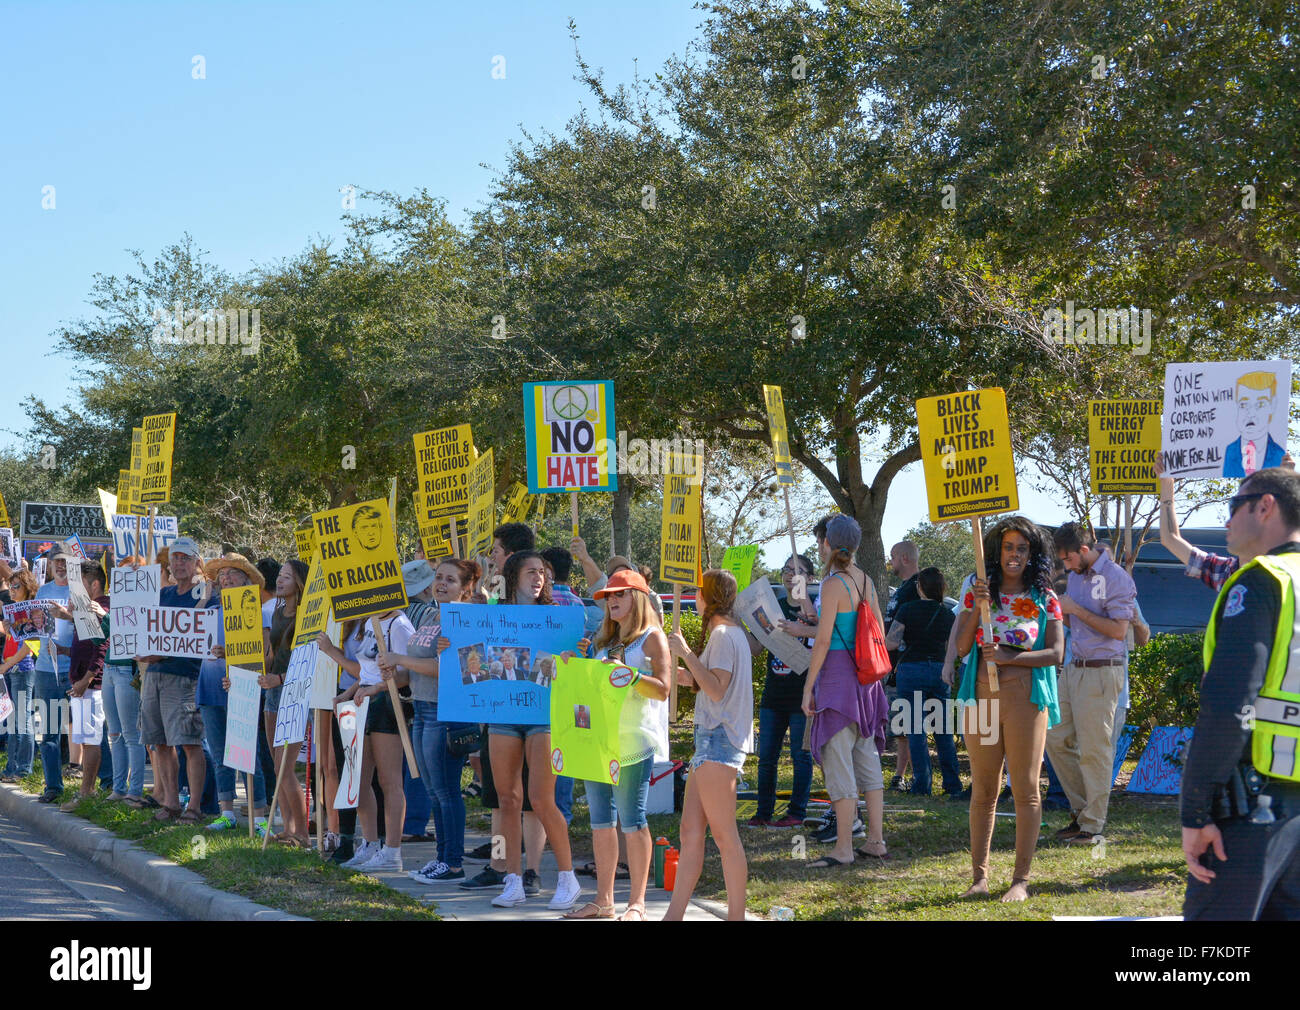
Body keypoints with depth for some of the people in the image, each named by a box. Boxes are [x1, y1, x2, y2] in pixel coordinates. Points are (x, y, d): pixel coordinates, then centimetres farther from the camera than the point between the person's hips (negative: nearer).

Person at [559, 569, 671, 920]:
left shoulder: (652, 637, -1)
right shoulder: (605, 640, 20)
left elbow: (661, 689, -10)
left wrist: (627, 674, -22)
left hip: (633, 740, -7)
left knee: (631, 818, -7)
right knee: (600, 818, 8)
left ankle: (637, 903, -1)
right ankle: (603, 900, 14)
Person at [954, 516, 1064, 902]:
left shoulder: (1044, 599, 4)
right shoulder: (978, 594, 9)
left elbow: (1056, 653, -4)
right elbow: (962, 646, 1)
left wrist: (1009, 657, -14)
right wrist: (976, 607, -12)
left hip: (1026, 697, -2)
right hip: (982, 696, 2)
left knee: (1026, 790, -1)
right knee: (983, 791, 6)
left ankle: (1021, 880, 5)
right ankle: (979, 877, 12)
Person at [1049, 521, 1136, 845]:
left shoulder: (1116, 578, -12)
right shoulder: (1076, 575, 13)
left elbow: (1118, 630, -18)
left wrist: (1077, 610, -17)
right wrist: (1060, 611, 3)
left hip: (1101, 672, -8)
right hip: (1073, 669, 9)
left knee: (1094, 750, -4)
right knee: (1057, 739, 8)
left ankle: (1092, 825, 5)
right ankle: (1082, 809, 20)